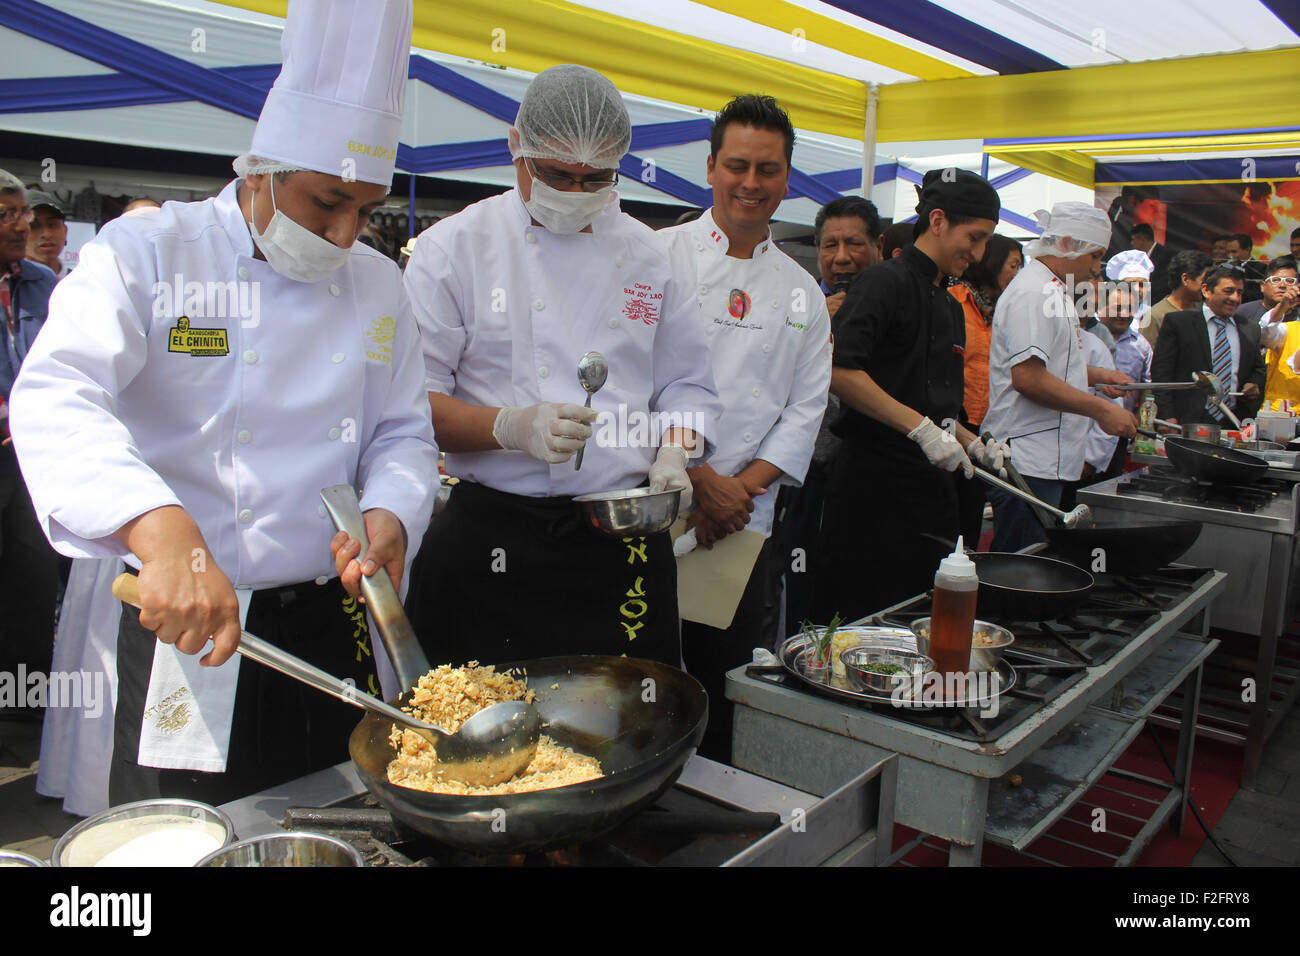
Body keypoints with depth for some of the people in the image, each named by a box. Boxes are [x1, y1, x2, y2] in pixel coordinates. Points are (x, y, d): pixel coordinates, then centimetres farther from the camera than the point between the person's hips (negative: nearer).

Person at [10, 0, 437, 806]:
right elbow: (55, 398, -23)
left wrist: (388, 517, -13)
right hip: (186, 631, -4)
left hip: (337, 624, 4)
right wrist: (161, 529, -41)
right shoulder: (147, 255, -8)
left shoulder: (379, 287, 7)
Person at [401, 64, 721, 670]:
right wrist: (511, 428, -20)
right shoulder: (455, 246, 0)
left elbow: (686, 386, 15)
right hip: (492, 541, -2)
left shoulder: (654, 257, 10)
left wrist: (673, 454, -4)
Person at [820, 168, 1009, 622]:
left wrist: (975, 446, 11)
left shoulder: (951, 307, 19)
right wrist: (921, 427, -23)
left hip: (929, 487, 9)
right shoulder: (887, 282, -9)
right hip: (874, 484, -9)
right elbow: (840, 372, -23)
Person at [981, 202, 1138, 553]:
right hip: (1028, 462, -11)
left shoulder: (1054, 291, 21)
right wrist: (1100, 410, -18)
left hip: (1048, 459, 11)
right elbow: (1027, 377, -23)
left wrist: (1098, 375, 17)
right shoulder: (1032, 293, -14)